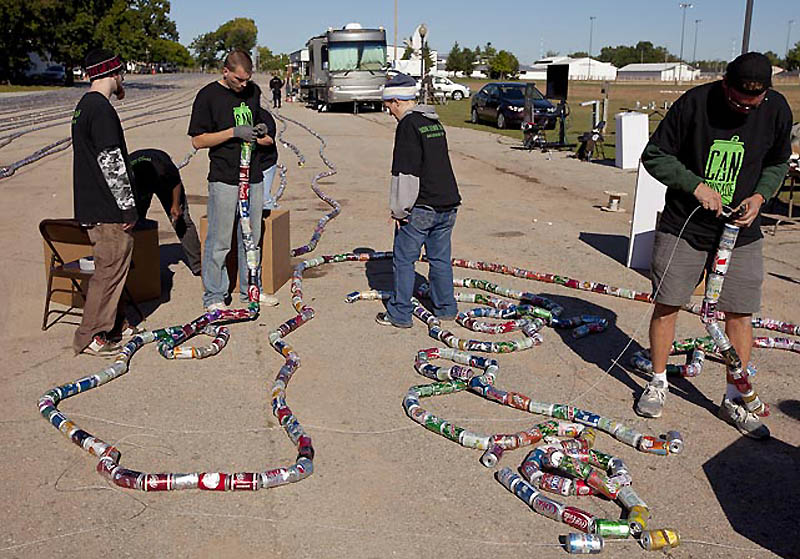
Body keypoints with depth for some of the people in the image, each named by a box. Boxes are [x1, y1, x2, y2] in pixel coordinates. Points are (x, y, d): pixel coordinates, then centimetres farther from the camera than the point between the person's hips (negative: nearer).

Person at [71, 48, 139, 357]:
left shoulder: (84, 106, 15)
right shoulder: (102, 110, -17)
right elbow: (111, 161, -20)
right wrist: (127, 205, -17)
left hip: (92, 204, 10)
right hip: (107, 208, -10)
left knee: (112, 265, 19)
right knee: (110, 268, -3)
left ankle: (114, 323, 30)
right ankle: (89, 337, 4)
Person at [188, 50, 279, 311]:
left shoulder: (253, 91, 11)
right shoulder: (208, 96, -6)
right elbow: (198, 141, -7)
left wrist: (260, 134, 1)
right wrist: (233, 132, -17)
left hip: (253, 175, 6)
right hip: (224, 178, -6)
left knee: (252, 237, 13)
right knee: (219, 241, -1)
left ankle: (250, 290, 25)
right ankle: (214, 295, 11)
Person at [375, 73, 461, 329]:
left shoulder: (408, 125, -13)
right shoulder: (435, 123, 15)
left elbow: (405, 173, -18)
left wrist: (399, 210, -11)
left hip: (421, 207, -8)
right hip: (448, 203, 8)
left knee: (403, 260, 4)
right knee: (440, 259, 17)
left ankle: (400, 314, 11)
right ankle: (446, 309, 26)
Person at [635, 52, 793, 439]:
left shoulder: (777, 110, -4)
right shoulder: (695, 102, -14)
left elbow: (778, 164, 12)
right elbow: (654, 155, -8)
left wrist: (760, 196, -7)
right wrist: (696, 185, -19)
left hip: (740, 232, 2)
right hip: (683, 227, -2)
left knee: (740, 313, 3)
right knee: (667, 304, 3)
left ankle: (733, 400, 17)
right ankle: (658, 383, 23)